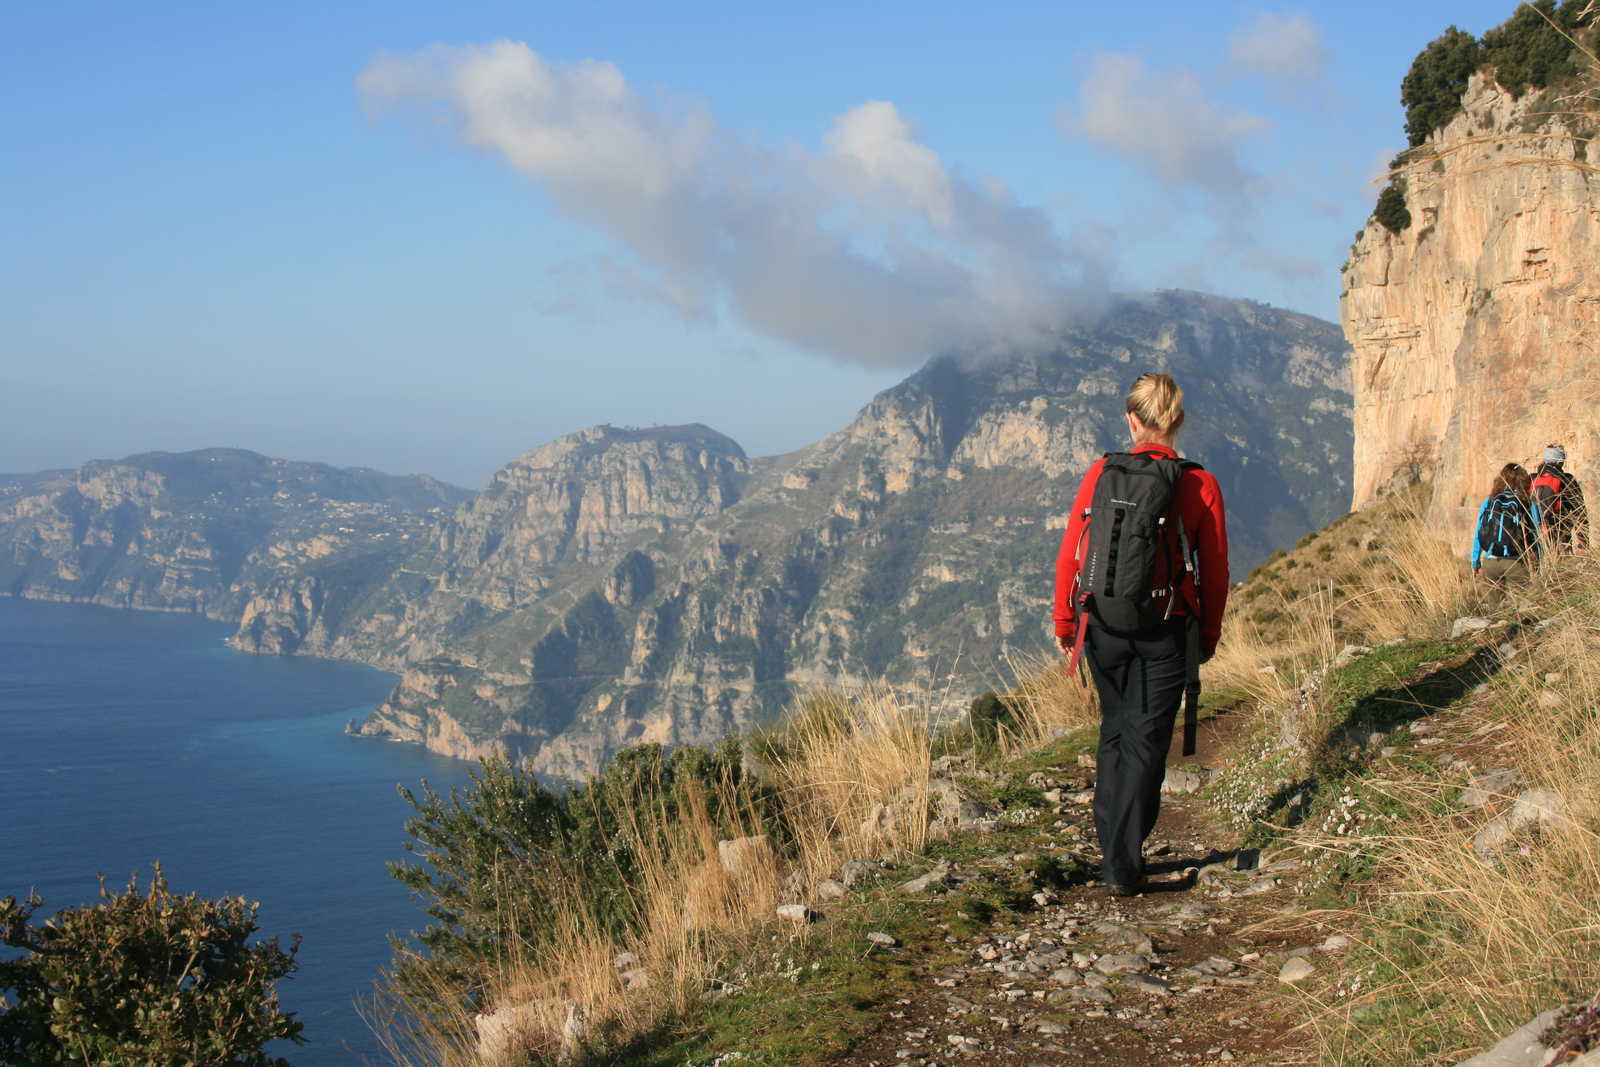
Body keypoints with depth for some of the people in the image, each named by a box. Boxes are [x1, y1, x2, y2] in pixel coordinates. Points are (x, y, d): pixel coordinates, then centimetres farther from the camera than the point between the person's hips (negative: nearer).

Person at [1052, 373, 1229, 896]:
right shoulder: (1200, 485, -7)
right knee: (1145, 741, 4)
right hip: (1164, 634, -2)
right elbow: (1215, 571, -2)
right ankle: (1122, 866, 1)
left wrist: (1064, 622, 13)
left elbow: (1070, 553, 0)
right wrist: (1209, 637, 12)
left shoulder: (1100, 473, -3)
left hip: (1103, 627, 2)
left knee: (1115, 729, 21)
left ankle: (1109, 843, 27)